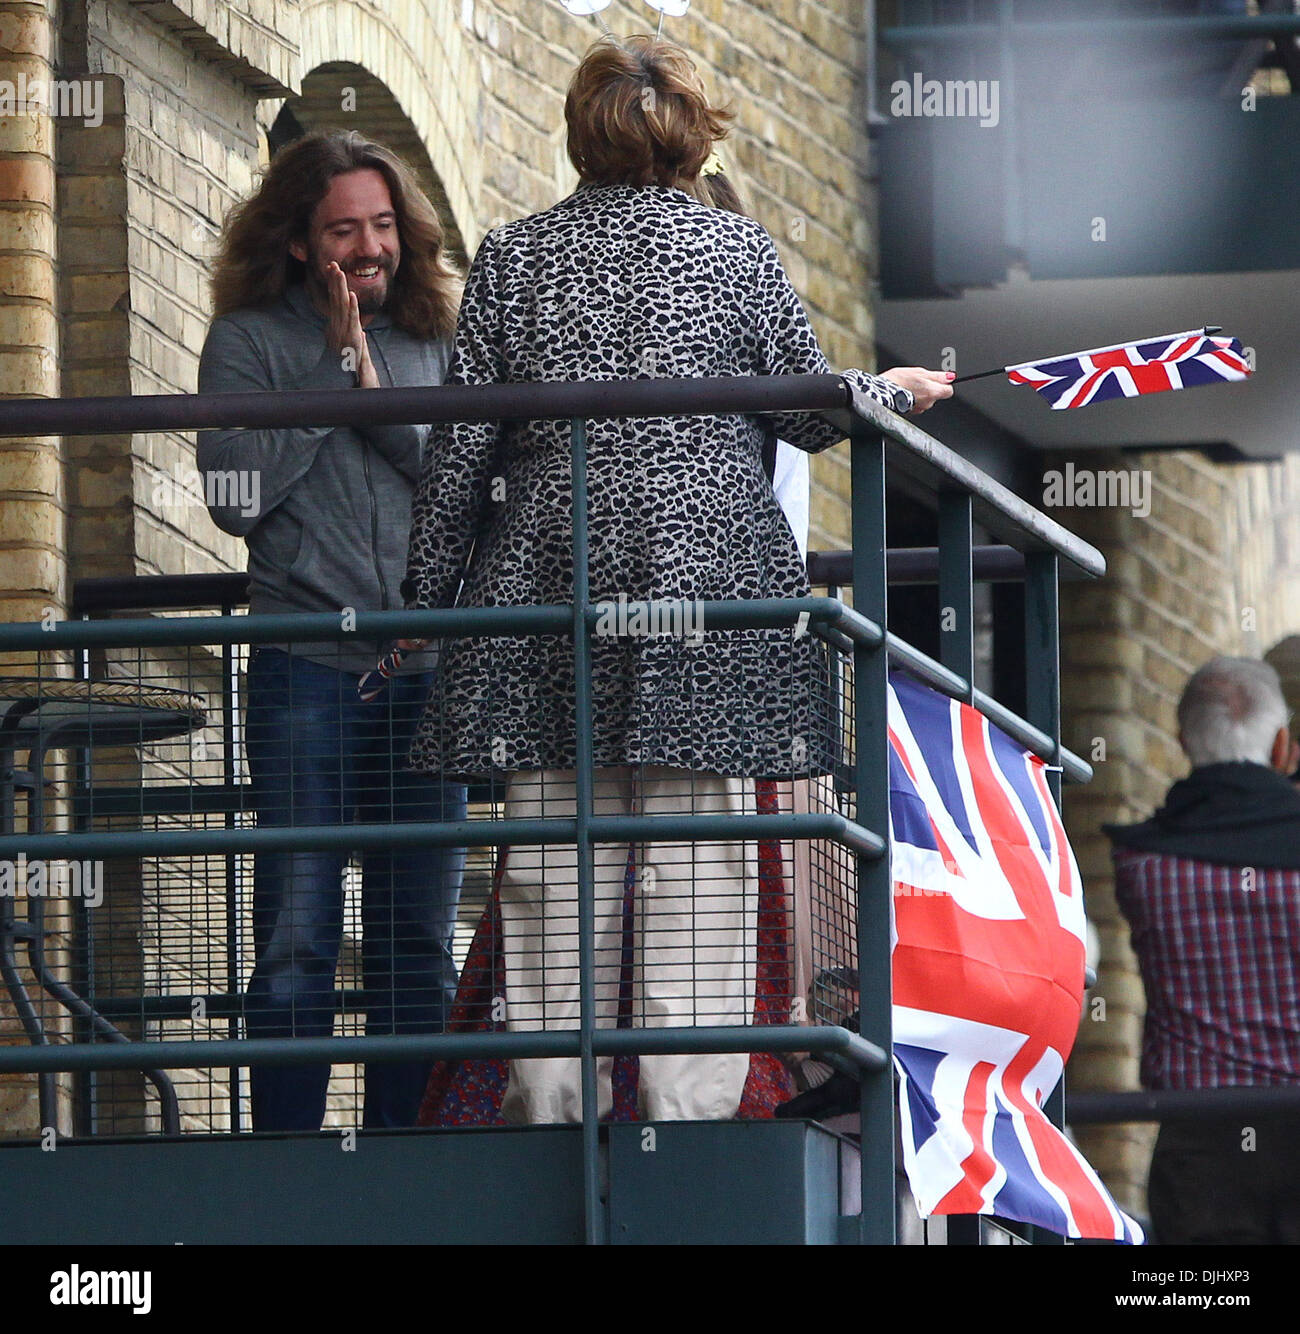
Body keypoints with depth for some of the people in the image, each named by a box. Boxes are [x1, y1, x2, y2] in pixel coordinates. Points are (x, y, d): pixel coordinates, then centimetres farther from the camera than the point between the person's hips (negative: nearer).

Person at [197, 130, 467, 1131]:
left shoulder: (437, 336, 15)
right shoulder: (251, 341, 5)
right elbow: (238, 494, -7)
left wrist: (376, 389, -6)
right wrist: (333, 376, -7)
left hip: (426, 667, 3)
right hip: (307, 668, -3)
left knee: (420, 947, 5)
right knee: (298, 943, -7)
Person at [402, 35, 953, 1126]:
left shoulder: (511, 258, 5)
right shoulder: (735, 249, 0)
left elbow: (460, 449, 5)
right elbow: (811, 413, 7)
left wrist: (429, 599, 13)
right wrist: (895, 390, 28)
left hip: (549, 592, 2)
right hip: (706, 585, -2)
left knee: (555, 878, 5)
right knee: (697, 871, -2)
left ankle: (557, 1119, 5)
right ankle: (687, 1119, -6)